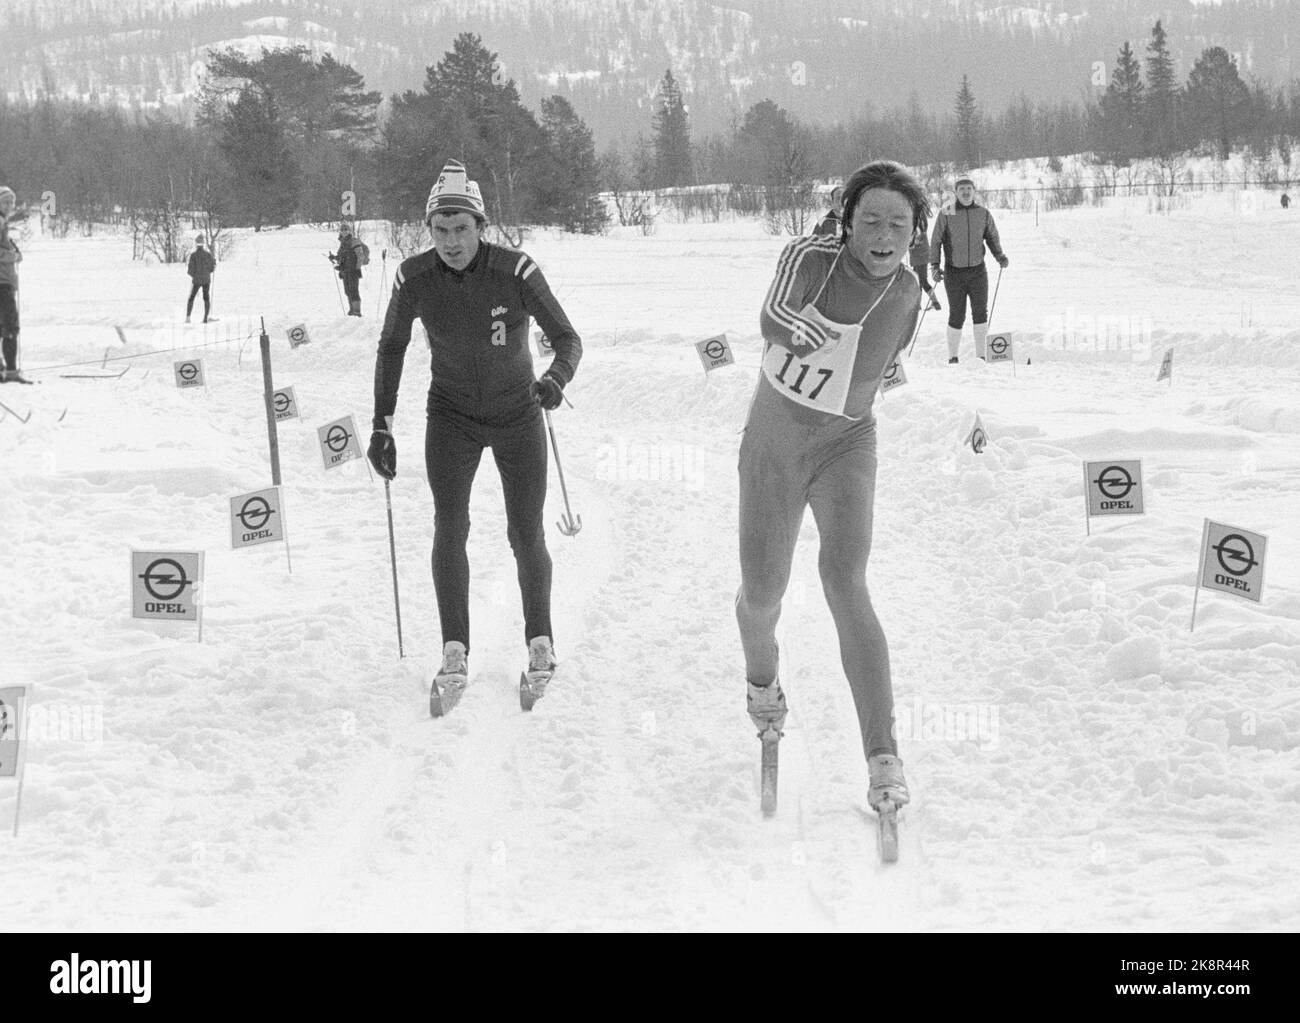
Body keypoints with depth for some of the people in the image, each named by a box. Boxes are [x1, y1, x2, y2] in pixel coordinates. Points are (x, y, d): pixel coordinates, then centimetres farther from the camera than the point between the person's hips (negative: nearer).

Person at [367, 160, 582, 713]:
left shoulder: (516, 271, -22)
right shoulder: (414, 278, -15)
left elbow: (568, 339, -17)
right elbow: (391, 348, 0)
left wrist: (555, 379, -39)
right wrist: (381, 427, -1)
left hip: (518, 415, -1)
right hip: (452, 417, 1)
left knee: (527, 537, 0)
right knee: (450, 525, -14)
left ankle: (540, 641, 21)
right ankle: (455, 653, -9)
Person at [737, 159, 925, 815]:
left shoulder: (908, 291, -7)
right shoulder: (810, 258, -18)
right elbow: (775, 326, -38)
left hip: (846, 447, 0)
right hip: (772, 446, 0)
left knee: (844, 583, -21)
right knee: (763, 597, 8)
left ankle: (883, 757, -22)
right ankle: (762, 675, 47)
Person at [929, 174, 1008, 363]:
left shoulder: (983, 214, 3)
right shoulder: (946, 213, -3)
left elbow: (992, 237, 15)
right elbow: (936, 241, 0)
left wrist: (1000, 256, 0)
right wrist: (934, 266, -8)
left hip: (977, 271, 2)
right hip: (954, 272, -2)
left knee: (980, 312, -7)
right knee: (957, 316, 1)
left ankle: (981, 356, 0)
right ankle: (953, 357, 15)